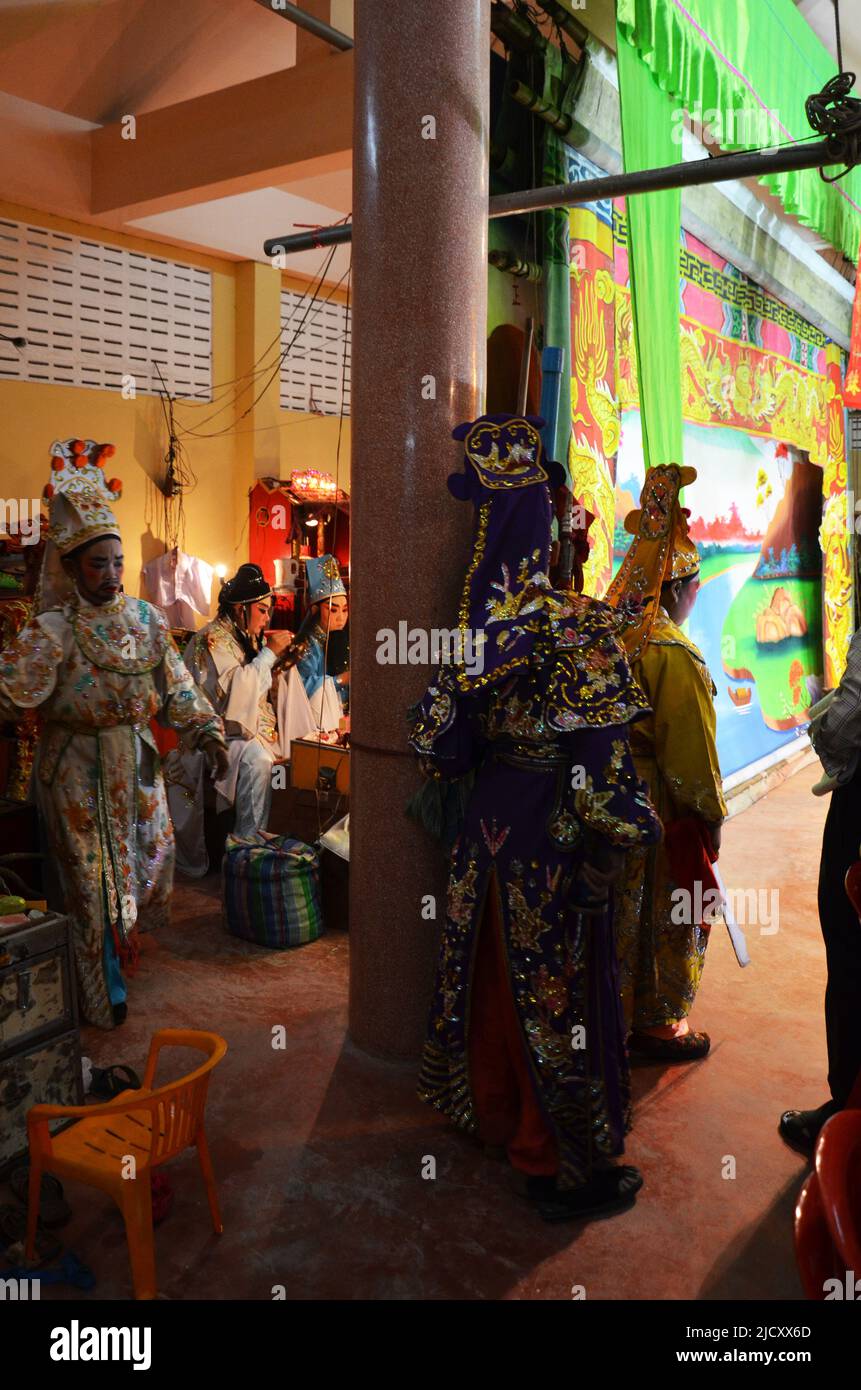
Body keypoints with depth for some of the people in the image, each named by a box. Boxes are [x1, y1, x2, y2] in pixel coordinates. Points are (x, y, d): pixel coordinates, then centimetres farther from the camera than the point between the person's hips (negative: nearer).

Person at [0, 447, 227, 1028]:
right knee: (93, 876, 5)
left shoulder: (146, 618, -1)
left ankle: (123, 942, 44)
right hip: (79, 772, -5)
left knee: (149, 855, 17)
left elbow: (178, 685, 2)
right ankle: (104, 993, 21)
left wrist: (206, 732, -6)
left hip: (138, 763, 5)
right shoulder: (52, 631, -14)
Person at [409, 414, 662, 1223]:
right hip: (548, 825, -6)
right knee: (555, 989, 6)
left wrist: (437, 787, 19)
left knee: (494, 969, 22)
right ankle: (563, 1167, 23)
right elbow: (597, 753, -22)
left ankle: (491, 1107, 43)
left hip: (489, 814, 7)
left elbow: (442, 722, 2)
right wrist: (605, 850, -14)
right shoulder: (573, 623, -20)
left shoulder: (484, 616, -2)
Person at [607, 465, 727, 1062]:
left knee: (627, 906, 19)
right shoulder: (674, 655, -22)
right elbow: (692, 746, -19)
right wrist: (711, 813, -8)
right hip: (664, 806, -7)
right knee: (670, 914, 9)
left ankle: (619, 1009, 34)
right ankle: (659, 1022, 24)